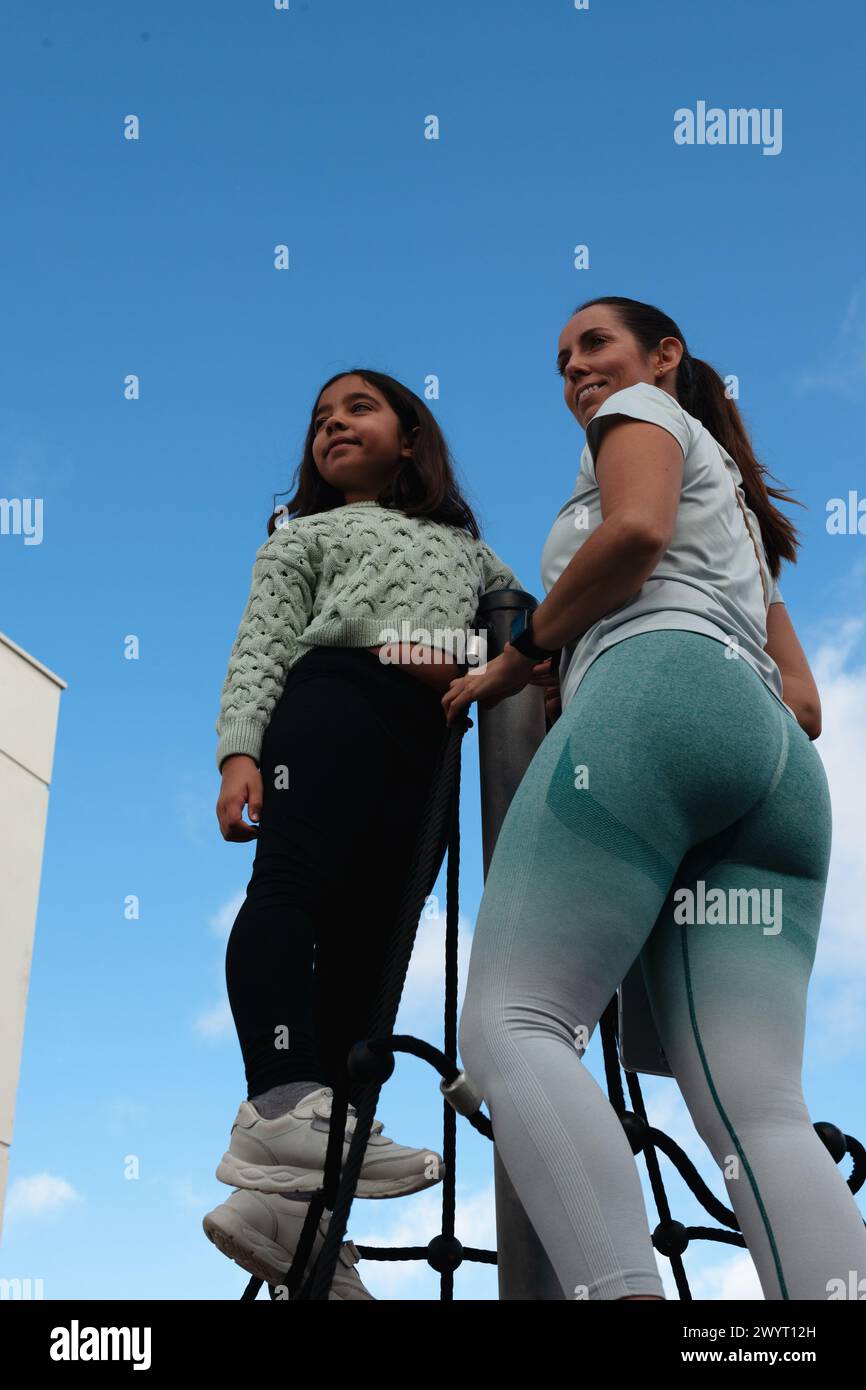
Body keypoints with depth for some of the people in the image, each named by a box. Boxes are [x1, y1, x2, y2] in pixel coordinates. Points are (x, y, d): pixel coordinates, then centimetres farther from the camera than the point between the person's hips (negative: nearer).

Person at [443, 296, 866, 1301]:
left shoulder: (645, 412, 21)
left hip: (660, 685, -8)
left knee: (508, 1022, -19)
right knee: (757, 1108, -9)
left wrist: (516, 660, 6)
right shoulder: (733, 510, 42)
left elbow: (634, 532, -4)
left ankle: (624, 1288, -39)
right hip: (782, 767, 8)